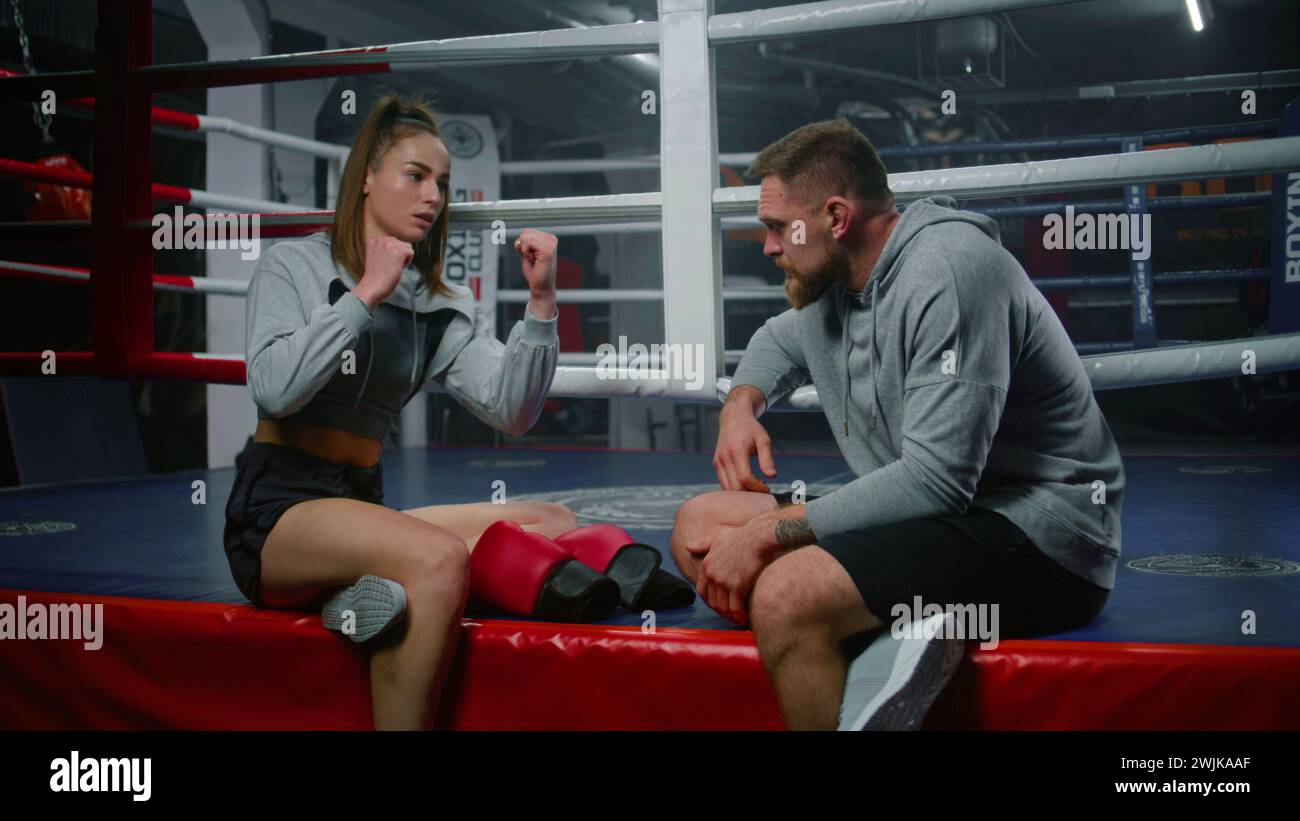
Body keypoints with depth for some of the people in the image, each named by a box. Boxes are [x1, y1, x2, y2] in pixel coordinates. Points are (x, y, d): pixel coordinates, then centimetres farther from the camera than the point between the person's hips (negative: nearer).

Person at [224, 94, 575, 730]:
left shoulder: (443, 307, 11)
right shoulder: (294, 265, 0)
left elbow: (511, 411, -1)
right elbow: (275, 390, -18)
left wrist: (541, 303, -11)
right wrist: (366, 295, -15)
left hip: (360, 507, 6)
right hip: (276, 507, -6)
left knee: (554, 525, -11)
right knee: (440, 557, -33)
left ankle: (394, 596, -26)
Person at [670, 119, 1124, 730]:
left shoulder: (947, 273, -19)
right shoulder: (833, 280, 8)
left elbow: (936, 481, -25)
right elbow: (781, 340, 32)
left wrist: (770, 530, -20)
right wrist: (741, 405, 9)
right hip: (934, 517, 10)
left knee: (784, 597, -31)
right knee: (698, 527, 2)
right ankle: (892, 639, -12)